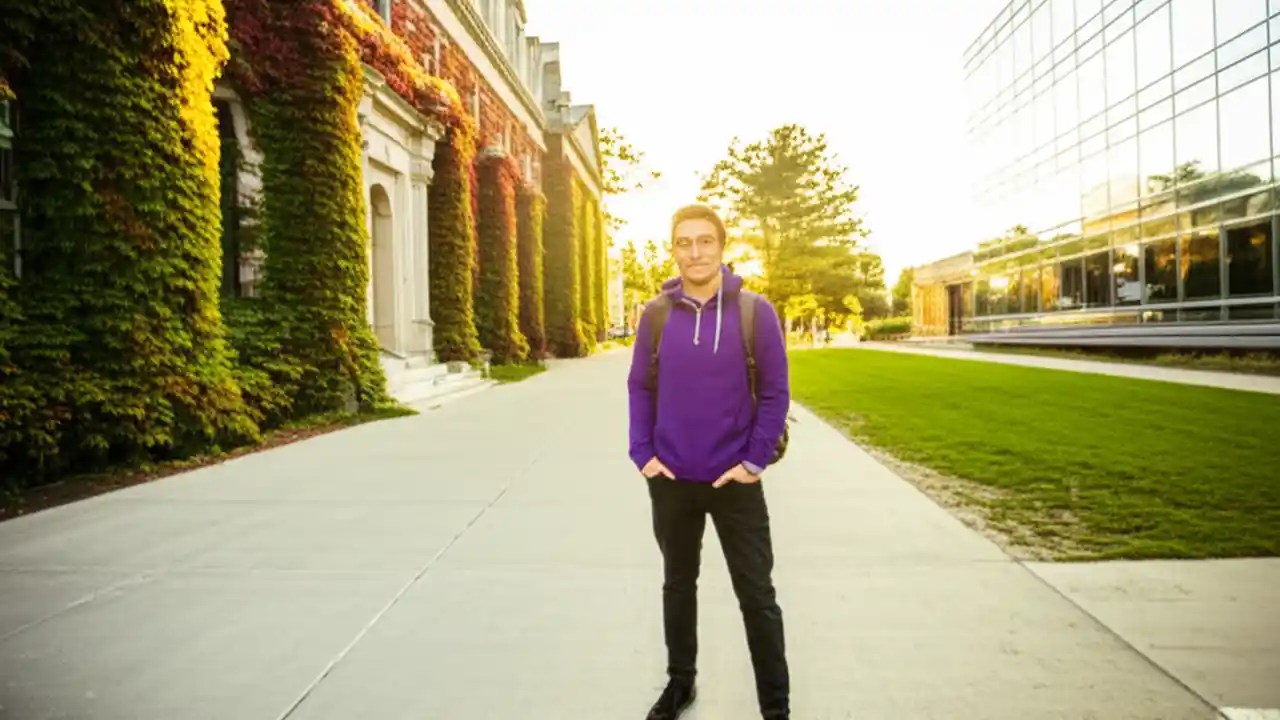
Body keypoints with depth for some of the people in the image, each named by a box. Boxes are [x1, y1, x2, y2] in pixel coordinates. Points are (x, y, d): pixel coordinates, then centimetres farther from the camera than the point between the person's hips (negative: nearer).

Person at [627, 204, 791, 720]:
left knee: (757, 596, 8)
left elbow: (774, 392, -4)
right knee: (678, 585, 18)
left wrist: (755, 461, -10)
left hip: (735, 479, -2)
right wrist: (642, 454, -4)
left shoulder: (754, 311, -6)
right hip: (671, 479, 2)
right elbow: (640, 389, 4)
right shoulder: (656, 314, -1)